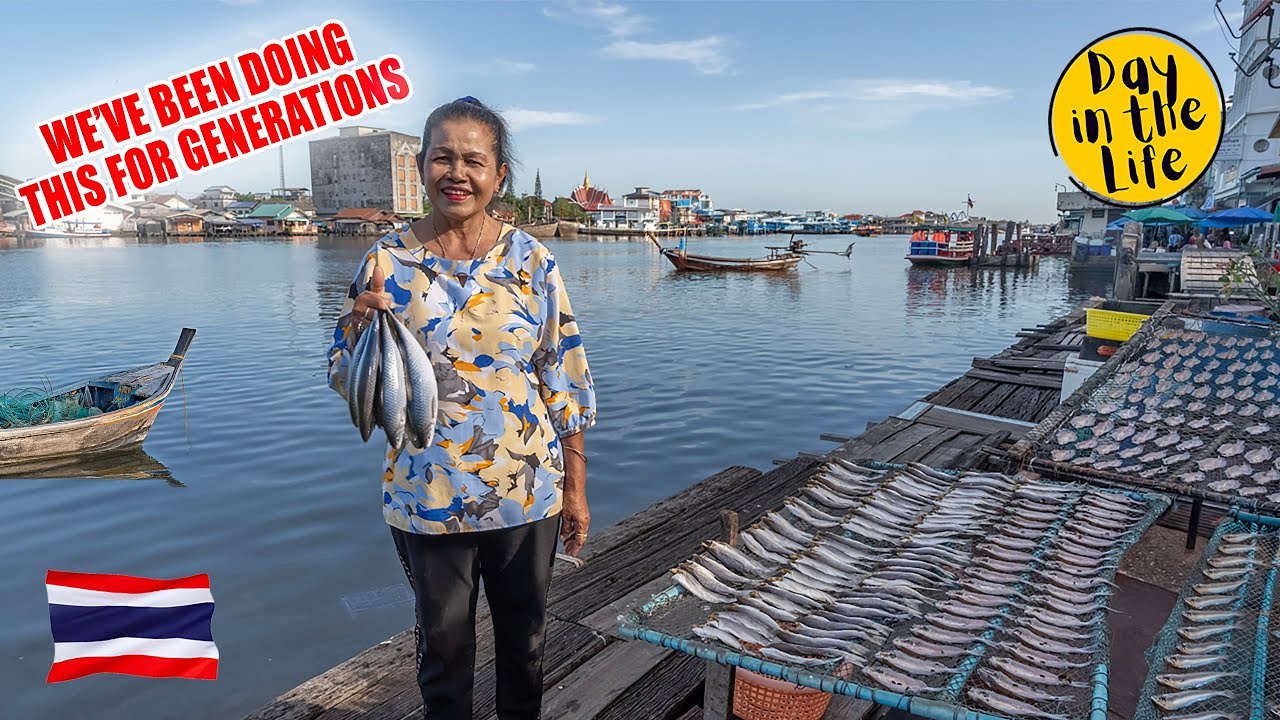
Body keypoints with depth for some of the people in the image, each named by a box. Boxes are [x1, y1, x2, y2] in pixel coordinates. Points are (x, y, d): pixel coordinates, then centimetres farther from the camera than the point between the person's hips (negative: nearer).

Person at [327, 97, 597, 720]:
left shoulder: (531, 261, -5)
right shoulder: (388, 262, -5)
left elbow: (564, 382, -2)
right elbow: (347, 382, 0)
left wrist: (575, 490, -1)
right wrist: (365, 328, -22)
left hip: (528, 493, 1)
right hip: (429, 499, 0)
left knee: (525, 637, 20)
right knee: (443, 642, 19)